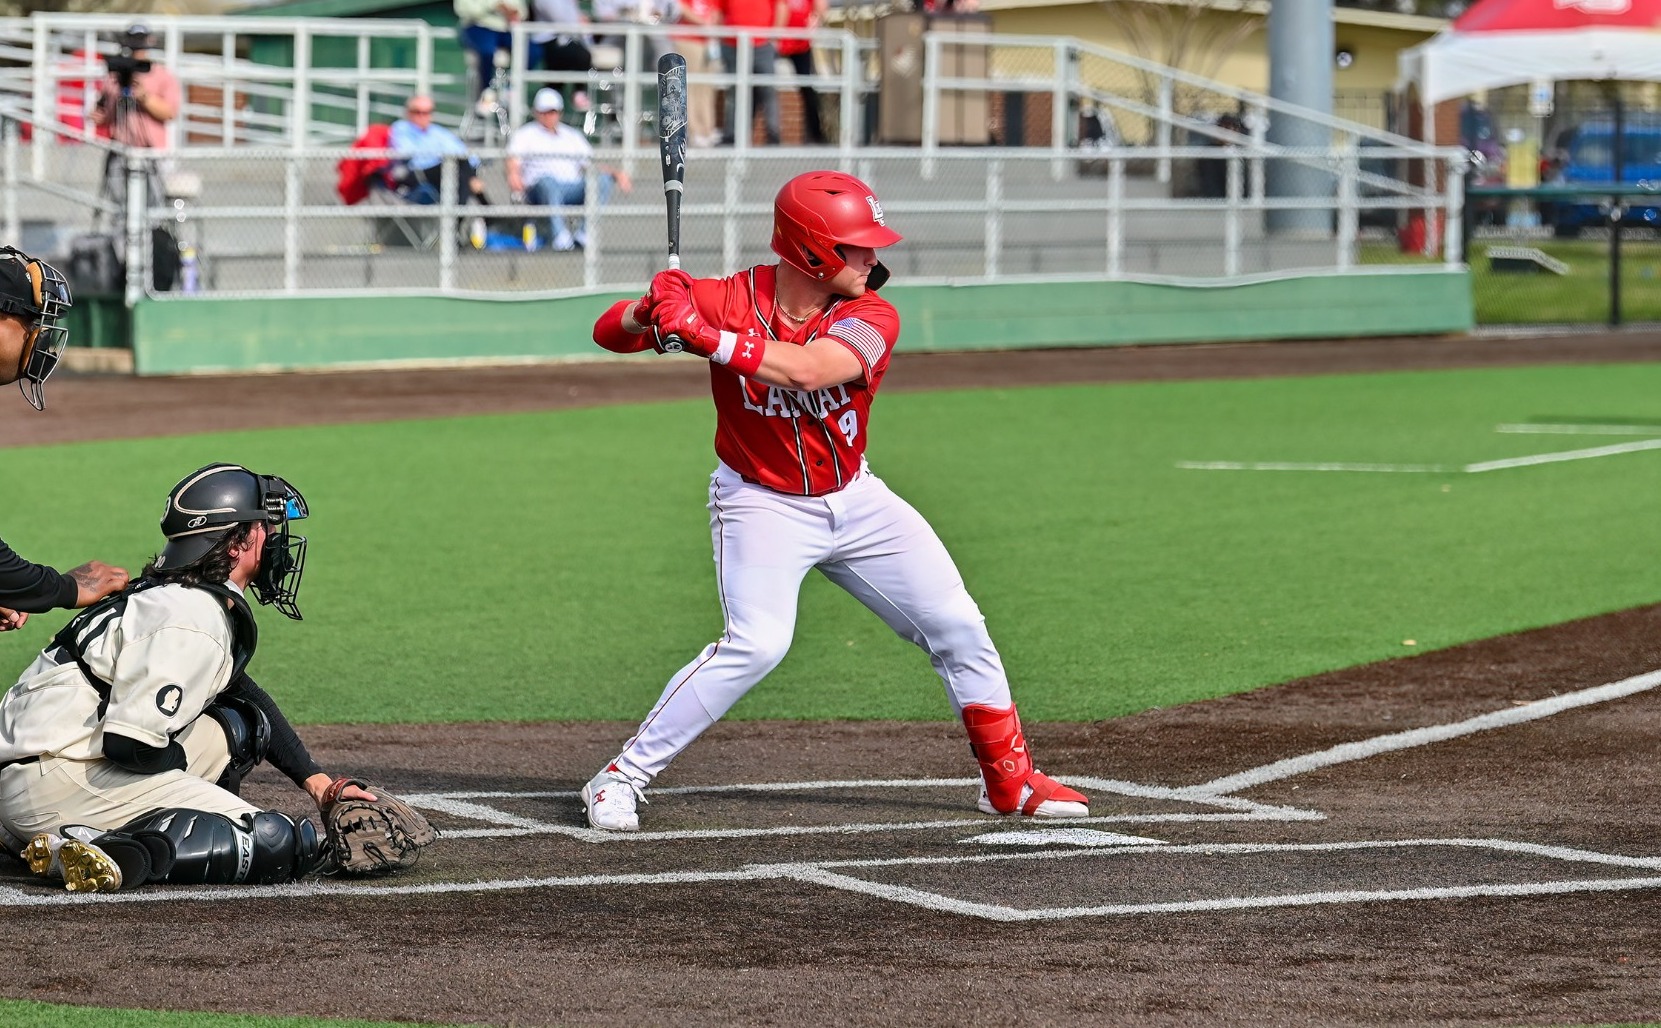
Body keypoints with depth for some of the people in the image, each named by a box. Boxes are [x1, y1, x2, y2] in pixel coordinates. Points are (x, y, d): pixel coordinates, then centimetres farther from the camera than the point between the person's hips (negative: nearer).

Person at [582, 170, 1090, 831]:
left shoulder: (870, 318, -16)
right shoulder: (729, 300, -17)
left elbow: (804, 369, -36)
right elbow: (608, 333, -16)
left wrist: (703, 334, -43)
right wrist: (650, 313, -39)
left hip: (853, 500, 4)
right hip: (762, 503, -4)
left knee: (957, 626, 3)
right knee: (756, 644, -24)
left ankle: (1010, 778, 21)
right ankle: (622, 777, -15)